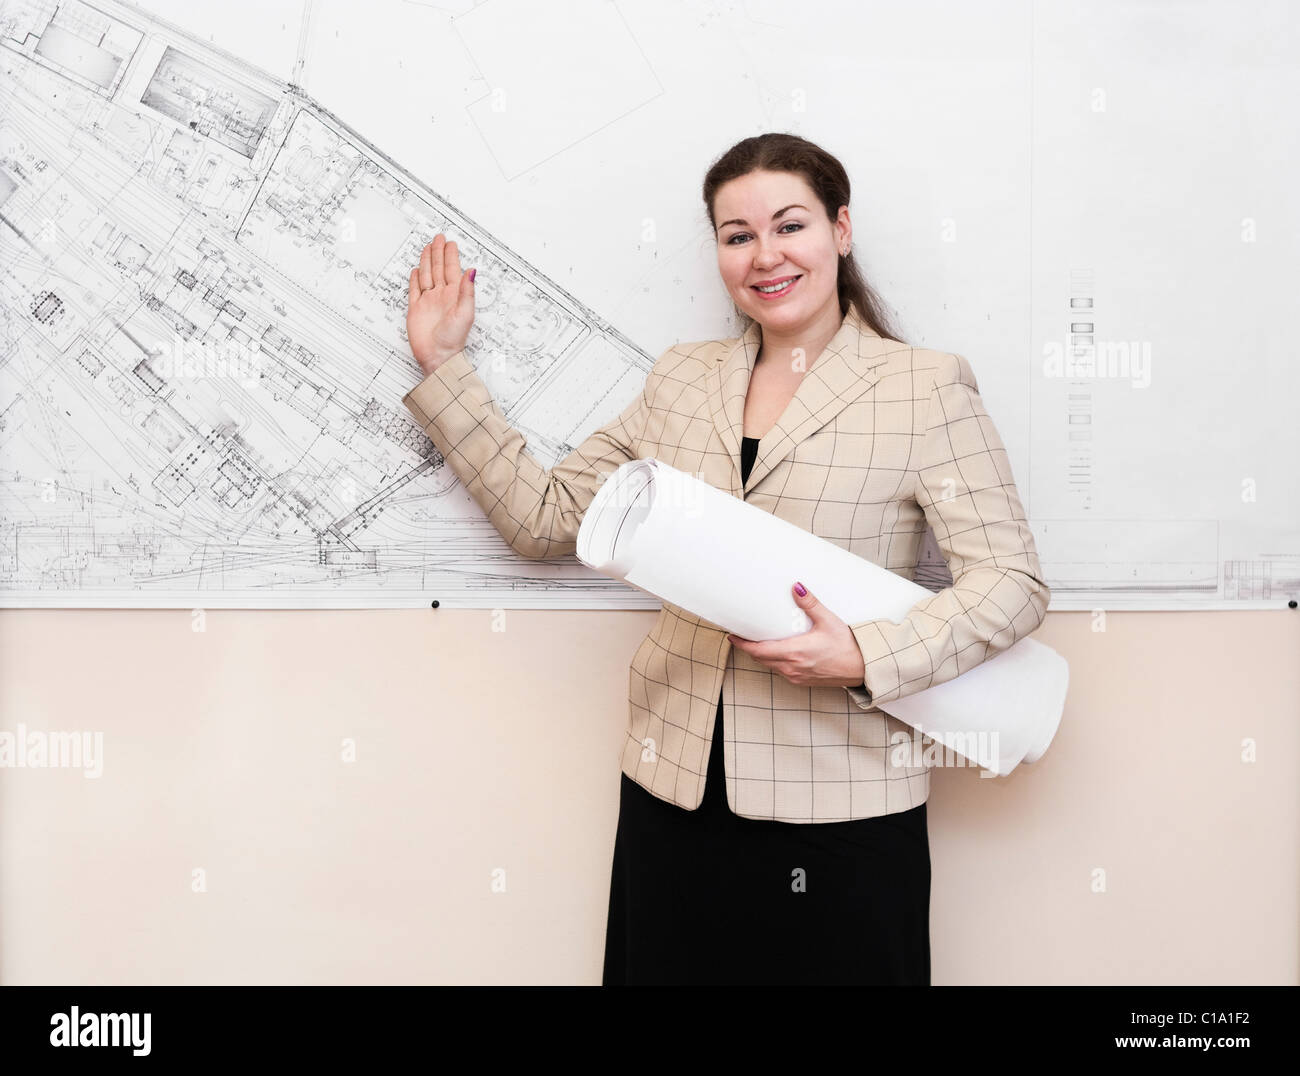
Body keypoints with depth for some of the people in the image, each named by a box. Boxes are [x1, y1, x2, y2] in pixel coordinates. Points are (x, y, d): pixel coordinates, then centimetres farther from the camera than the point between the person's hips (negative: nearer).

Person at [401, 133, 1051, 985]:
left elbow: (1012, 580, -6)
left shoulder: (926, 389, -3)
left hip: (844, 810, -3)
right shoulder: (681, 381, 10)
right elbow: (544, 517, 11)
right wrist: (444, 365, 10)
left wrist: (867, 658, -21)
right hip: (674, 794, 4)